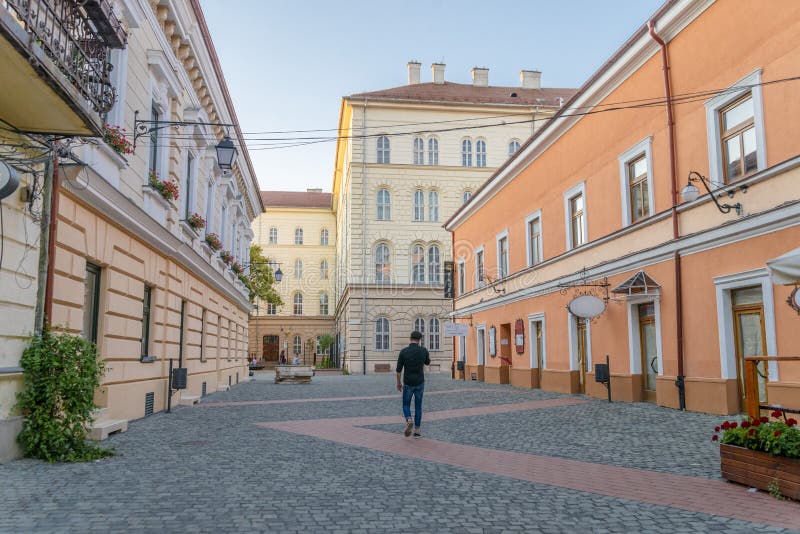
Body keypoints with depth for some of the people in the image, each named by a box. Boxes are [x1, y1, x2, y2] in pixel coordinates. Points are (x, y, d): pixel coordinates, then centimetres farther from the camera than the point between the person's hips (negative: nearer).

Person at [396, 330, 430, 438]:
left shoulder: (403, 351, -11)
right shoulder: (423, 350, -6)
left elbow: (399, 370, -6)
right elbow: (427, 363, 15)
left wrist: (398, 383, 7)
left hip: (408, 384, -1)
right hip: (420, 383, 1)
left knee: (406, 405, 15)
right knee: (418, 407, 13)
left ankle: (409, 421, -14)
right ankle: (416, 431, 11)